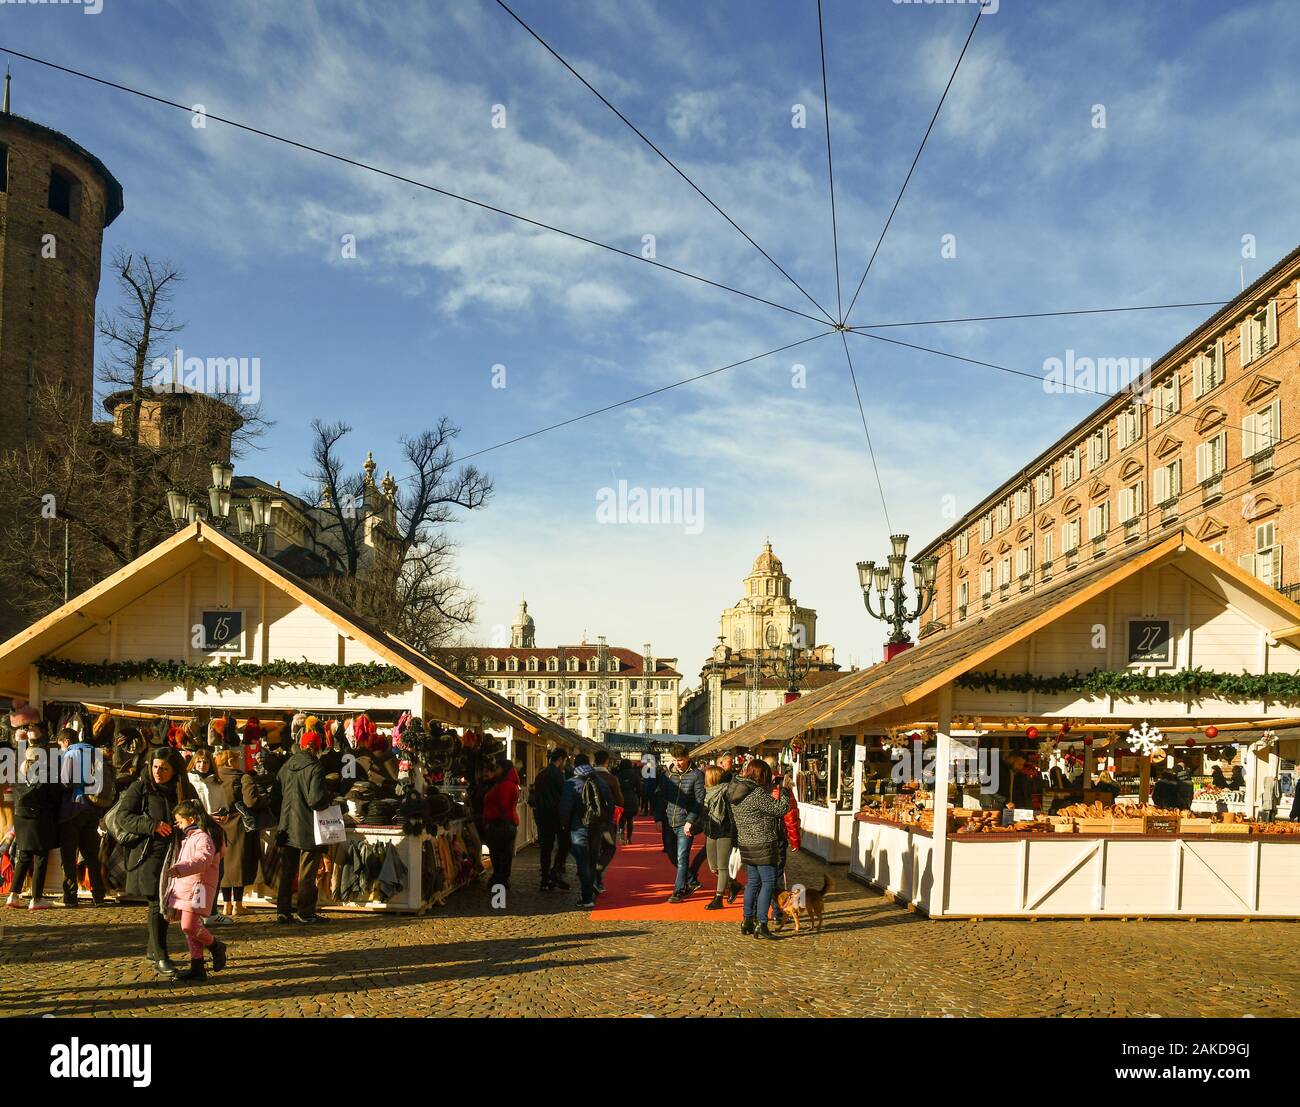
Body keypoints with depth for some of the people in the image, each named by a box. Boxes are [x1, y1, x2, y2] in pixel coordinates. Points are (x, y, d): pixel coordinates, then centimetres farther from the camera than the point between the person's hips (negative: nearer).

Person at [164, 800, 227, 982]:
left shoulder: (203, 837, -11)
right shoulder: (188, 838, 23)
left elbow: (203, 859, -29)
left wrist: (181, 868, -40)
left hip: (197, 887, -10)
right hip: (184, 888, 10)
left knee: (188, 925, -20)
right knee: (190, 927, 8)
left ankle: (216, 946, 2)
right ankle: (197, 968, 12)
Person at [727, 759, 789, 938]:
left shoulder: (734, 792, 7)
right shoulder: (757, 794, -20)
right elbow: (780, 809, -18)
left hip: (746, 844, 9)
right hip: (762, 846, -9)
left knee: (752, 882, 16)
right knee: (768, 883, -1)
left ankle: (747, 921, 20)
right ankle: (761, 924, -3)